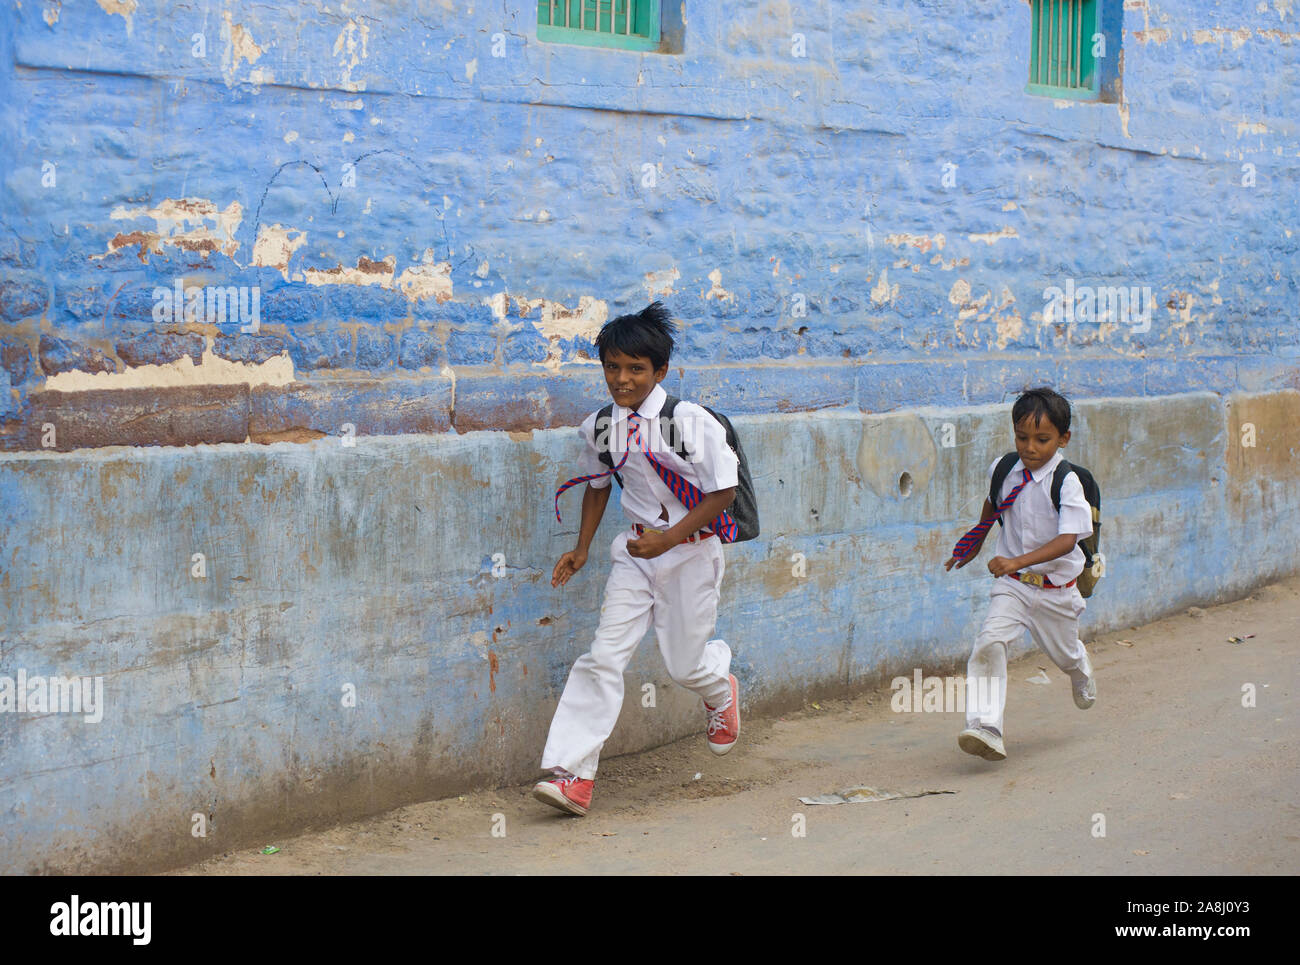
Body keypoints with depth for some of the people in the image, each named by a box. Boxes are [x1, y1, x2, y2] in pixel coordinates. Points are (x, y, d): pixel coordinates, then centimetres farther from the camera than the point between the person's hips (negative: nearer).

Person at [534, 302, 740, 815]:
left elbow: (722, 492, -13)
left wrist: (668, 538, -19)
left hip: (691, 550, -3)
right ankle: (573, 774, -13)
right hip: (637, 551, 4)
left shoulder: (691, 422, -16)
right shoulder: (598, 428, -1)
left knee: (684, 664, 4)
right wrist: (582, 549, 13)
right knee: (604, 655, -9)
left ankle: (721, 688, 44)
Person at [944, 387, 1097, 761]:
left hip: (1055, 587, -2)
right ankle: (986, 729, -29)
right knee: (989, 644, -22)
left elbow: (1067, 541, -28)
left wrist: (1017, 561, -39)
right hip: (1012, 586, 2)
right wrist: (977, 539, 29)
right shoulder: (1004, 470, -4)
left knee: (1064, 654, 20)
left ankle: (1082, 675, 59)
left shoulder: (1067, 482, -19)